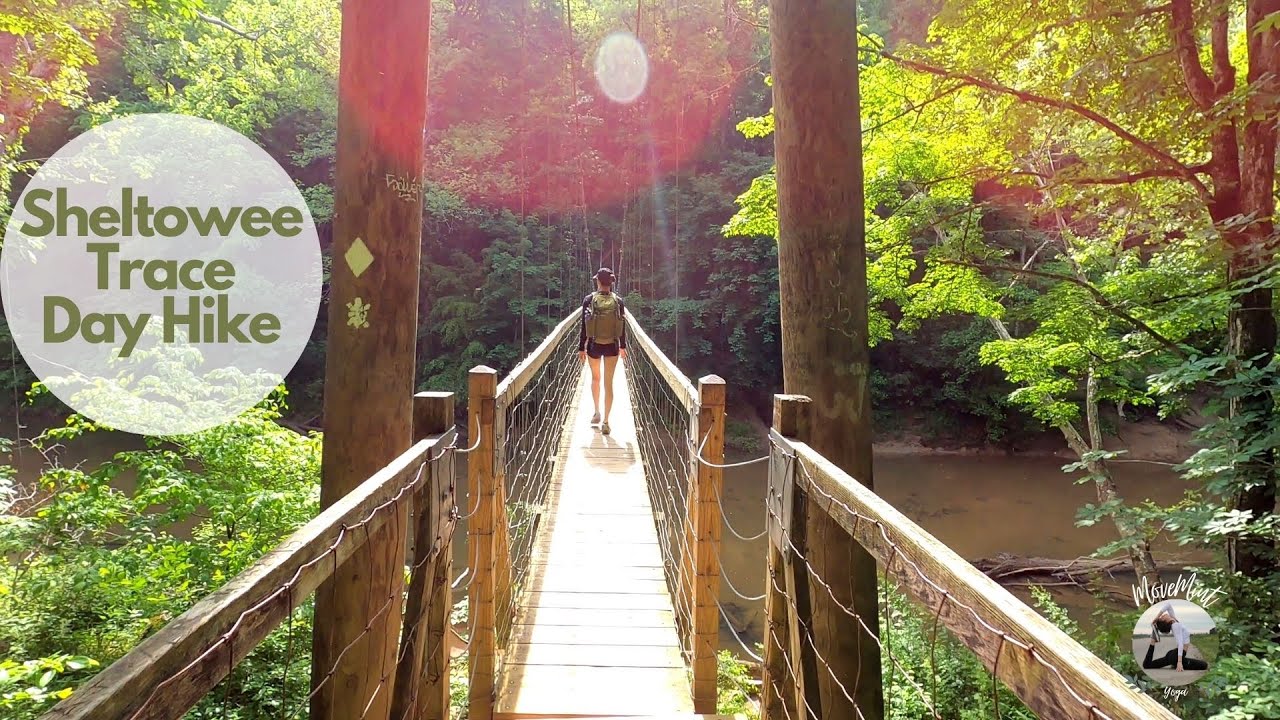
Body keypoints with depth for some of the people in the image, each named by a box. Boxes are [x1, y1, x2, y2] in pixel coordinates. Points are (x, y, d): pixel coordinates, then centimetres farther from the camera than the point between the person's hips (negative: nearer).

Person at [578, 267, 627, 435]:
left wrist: (581, 348, 4)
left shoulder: (589, 300, -9)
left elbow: (584, 326, -6)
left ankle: (596, 413, 30)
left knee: (595, 379, 23)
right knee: (609, 383, 4)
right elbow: (622, 327, 2)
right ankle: (605, 421, 3)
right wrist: (623, 346, 16)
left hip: (594, 346, 0)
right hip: (612, 347, 0)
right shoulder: (618, 301, -6)